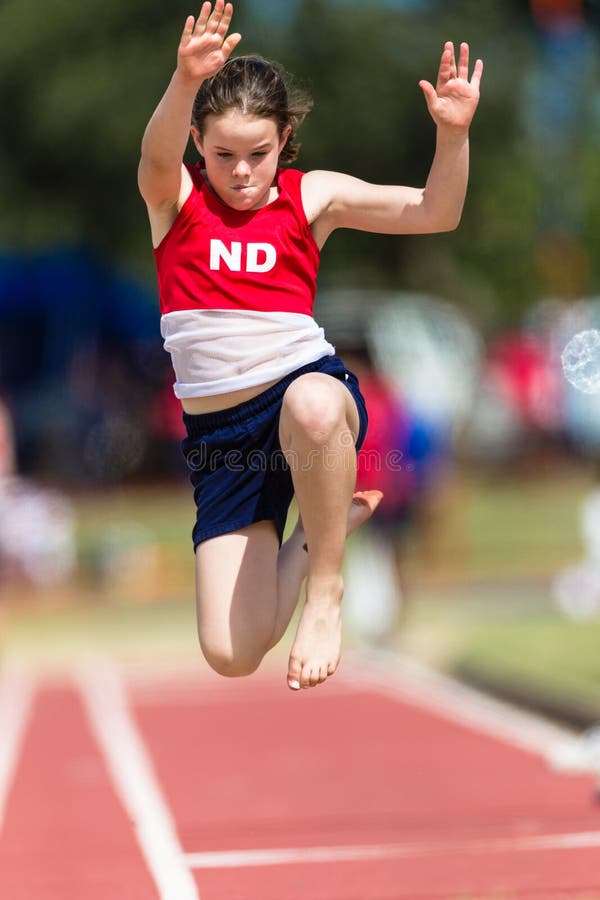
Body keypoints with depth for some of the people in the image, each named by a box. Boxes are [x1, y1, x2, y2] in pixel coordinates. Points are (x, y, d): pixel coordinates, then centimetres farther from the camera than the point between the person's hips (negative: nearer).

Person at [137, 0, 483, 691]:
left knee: (311, 404, -44)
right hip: (219, 439, 2)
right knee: (231, 656, -8)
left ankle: (326, 592, -21)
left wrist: (454, 133, -24)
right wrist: (187, 80, -46)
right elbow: (157, 152, -24)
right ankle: (334, 516, 21)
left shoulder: (312, 196, 3)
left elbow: (434, 213, -4)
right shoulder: (175, 197, 1)